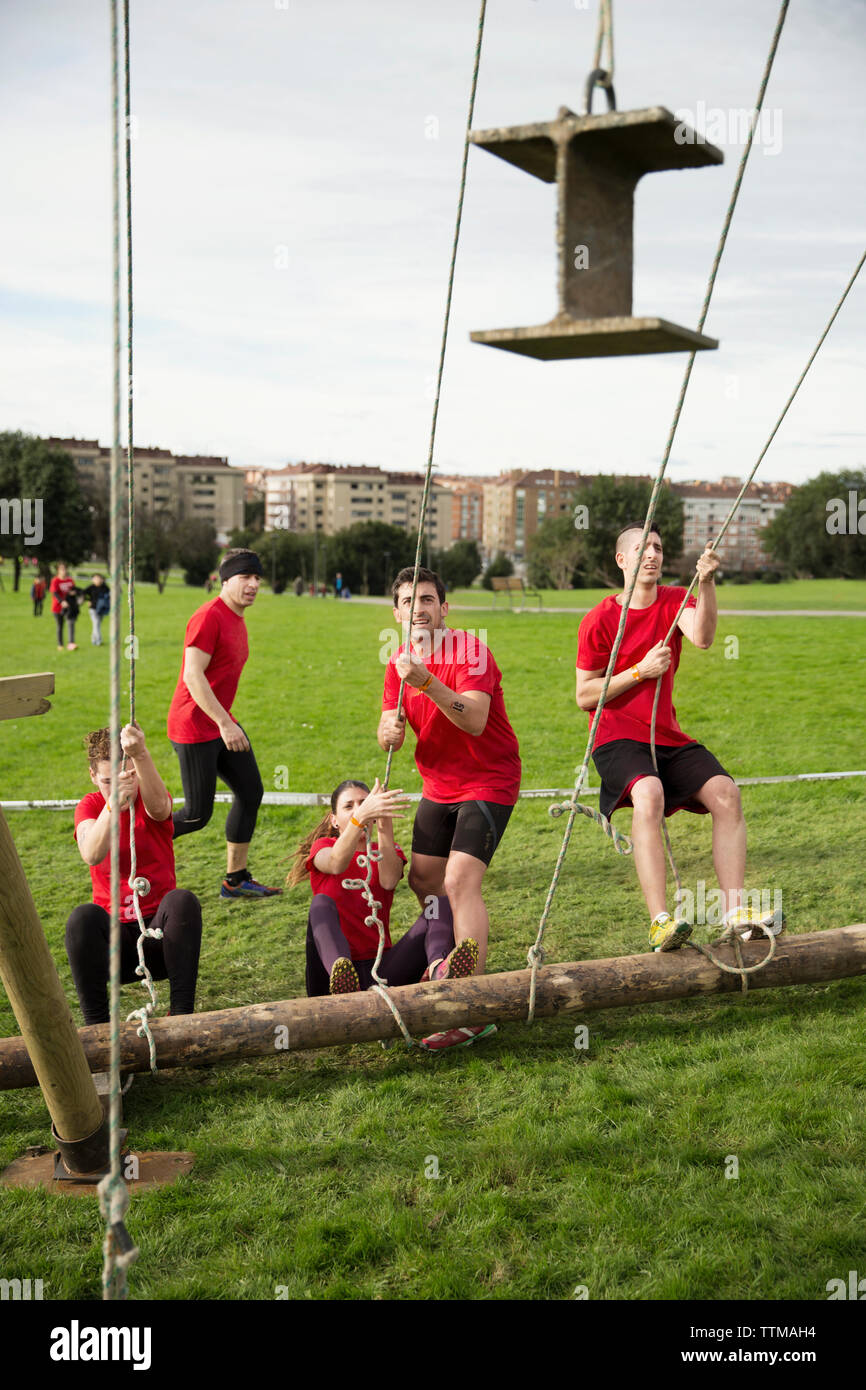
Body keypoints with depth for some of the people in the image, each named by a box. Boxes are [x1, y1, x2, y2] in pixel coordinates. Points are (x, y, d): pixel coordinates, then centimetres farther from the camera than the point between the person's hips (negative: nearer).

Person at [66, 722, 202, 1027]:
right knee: (84, 916, -31)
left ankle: (182, 1014, -29)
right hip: (115, 938, 0)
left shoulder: (149, 800, -2)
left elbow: (158, 807, -31)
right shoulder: (90, 806, 1)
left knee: (182, 899, -31)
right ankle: (96, 1024, -24)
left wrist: (140, 754, -51)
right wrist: (112, 804, -41)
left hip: (159, 931, 0)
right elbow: (91, 855, -23)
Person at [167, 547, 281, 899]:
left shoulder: (237, 619, 13)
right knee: (197, 815, -4)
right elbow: (192, 675, -24)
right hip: (194, 727, -10)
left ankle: (236, 880, 15)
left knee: (251, 793, 7)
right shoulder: (209, 616, -17)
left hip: (221, 724, 10)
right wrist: (225, 724, -27)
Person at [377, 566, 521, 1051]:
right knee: (423, 878, 11)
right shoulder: (400, 662, 4)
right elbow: (390, 734, -2)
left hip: (489, 782, -8)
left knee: (460, 881, -19)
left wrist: (429, 683, -41)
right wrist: (390, 731, -26)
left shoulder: (470, 649, -17)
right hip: (439, 785, 8)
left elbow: (475, 720, -30)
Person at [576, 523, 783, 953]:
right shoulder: (599, 619, -5)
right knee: (648, 794, -34)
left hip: (668, 736, 5)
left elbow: (702, 638, -16)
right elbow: (584, 696, -5)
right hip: (617, 736, -5)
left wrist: (706, 584, -30)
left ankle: (734, 912, -14)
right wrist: (641, 670, -13)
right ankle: (660, 922, -38)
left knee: (725, 792, -16)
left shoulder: (675, 600, 7)